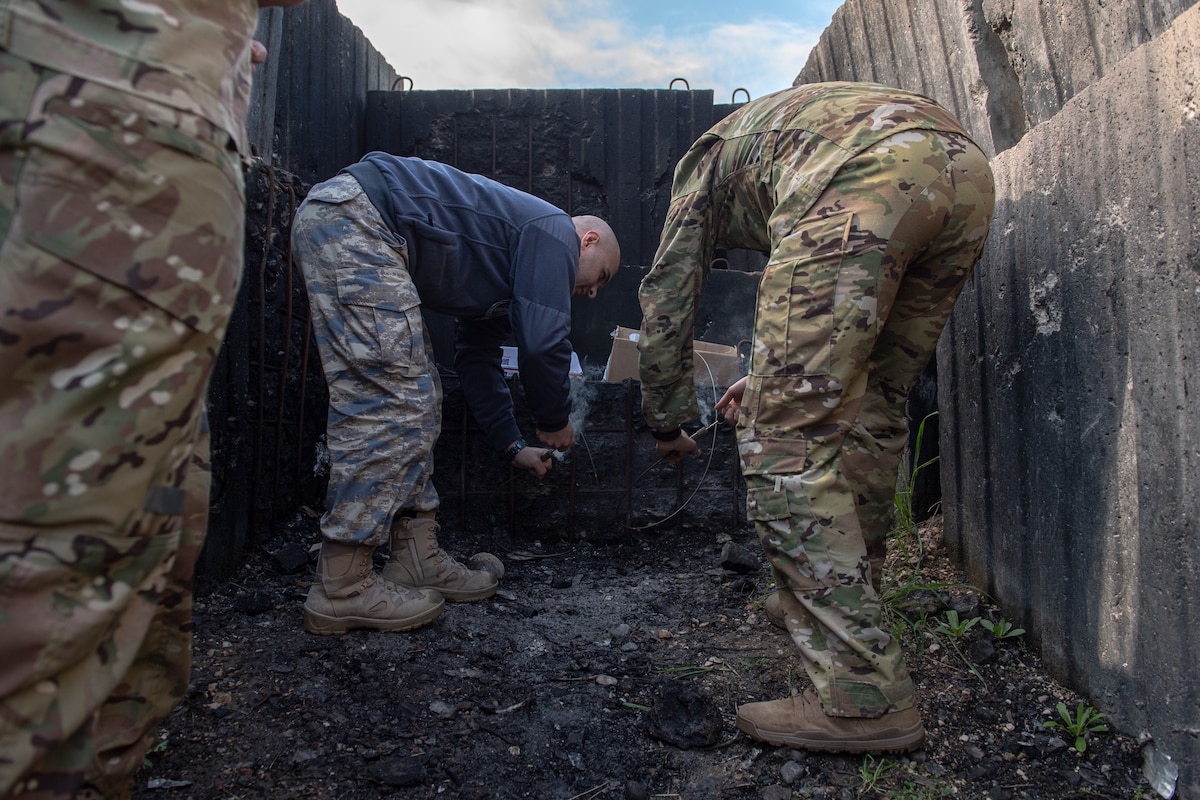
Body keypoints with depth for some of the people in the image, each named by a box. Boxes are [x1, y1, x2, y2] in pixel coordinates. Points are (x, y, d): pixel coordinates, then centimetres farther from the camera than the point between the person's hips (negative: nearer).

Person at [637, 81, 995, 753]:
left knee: (786, 438, -5)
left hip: (865, 181, -8)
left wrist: (669, 420, 34)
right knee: (871, 415, 19)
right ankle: (844, 602, 32)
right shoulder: (808, 121, 46)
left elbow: (667, 293, 26)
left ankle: (867, 698, -5)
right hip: (967, 164, 8)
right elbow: (836, 312, 46)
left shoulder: (709, 155, 31)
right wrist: (775, 377, 53)